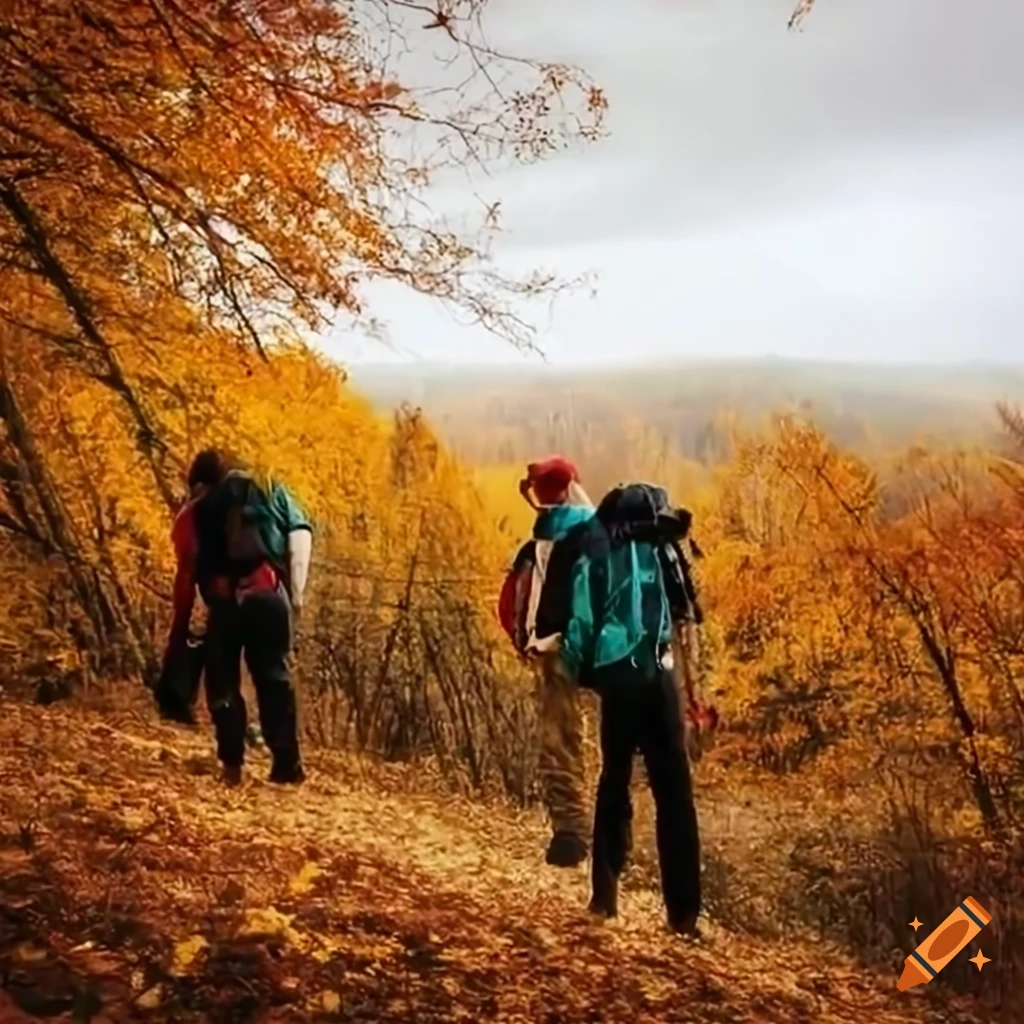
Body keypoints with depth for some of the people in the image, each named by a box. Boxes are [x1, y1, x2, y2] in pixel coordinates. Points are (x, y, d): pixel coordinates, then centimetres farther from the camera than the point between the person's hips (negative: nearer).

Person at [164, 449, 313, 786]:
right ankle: (287, 763, 8)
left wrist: (179, 631, 14)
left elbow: (186, 576, 10)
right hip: (268, 595, 1)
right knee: (273, 676, 10)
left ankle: (232, 763, 5)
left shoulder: (193, 515, 19)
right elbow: (300, 533, 6)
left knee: (223, 681, 12)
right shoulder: (270, 492, 22)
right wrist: (297, 591, 4)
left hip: (225, 602, -1)